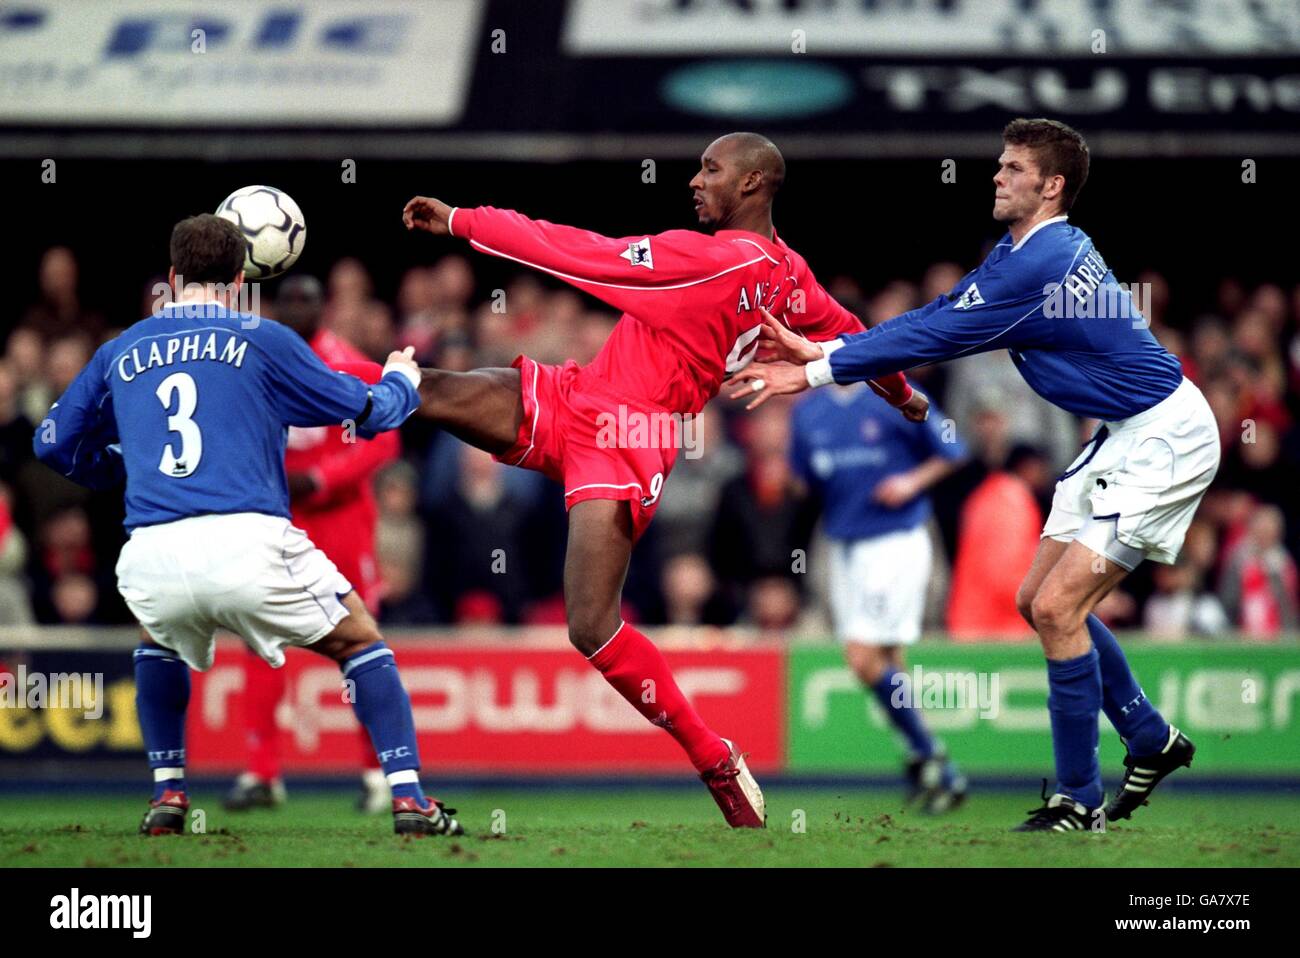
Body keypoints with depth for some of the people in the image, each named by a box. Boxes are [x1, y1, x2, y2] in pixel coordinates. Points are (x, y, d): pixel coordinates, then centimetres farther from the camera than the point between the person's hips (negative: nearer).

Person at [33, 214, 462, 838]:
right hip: (247, 546, -3)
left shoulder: (121, 352, 19)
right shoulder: (262, 341, 10)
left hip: (151, 562, 3)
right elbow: (368, 412, 17)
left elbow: (54, 444, 27)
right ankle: (408, 797, 6)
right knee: (360, 643, 18)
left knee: (159, 641, 37)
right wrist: (402, 381, 40)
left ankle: (167, 794, 26)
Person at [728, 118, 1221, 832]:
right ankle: (1152, 742, 27)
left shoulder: (1043, 262, -24)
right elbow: (939, 315, 4)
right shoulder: (1022, 251, 8)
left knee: (1057, 609, -14)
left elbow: (937, 335, -23)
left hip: (1165, 440, -11)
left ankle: (1078, 803, -6)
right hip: (1123, 438, 11)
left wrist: (818, 371, -19)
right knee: (1038, 602, 13)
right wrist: (823, 350, -5)